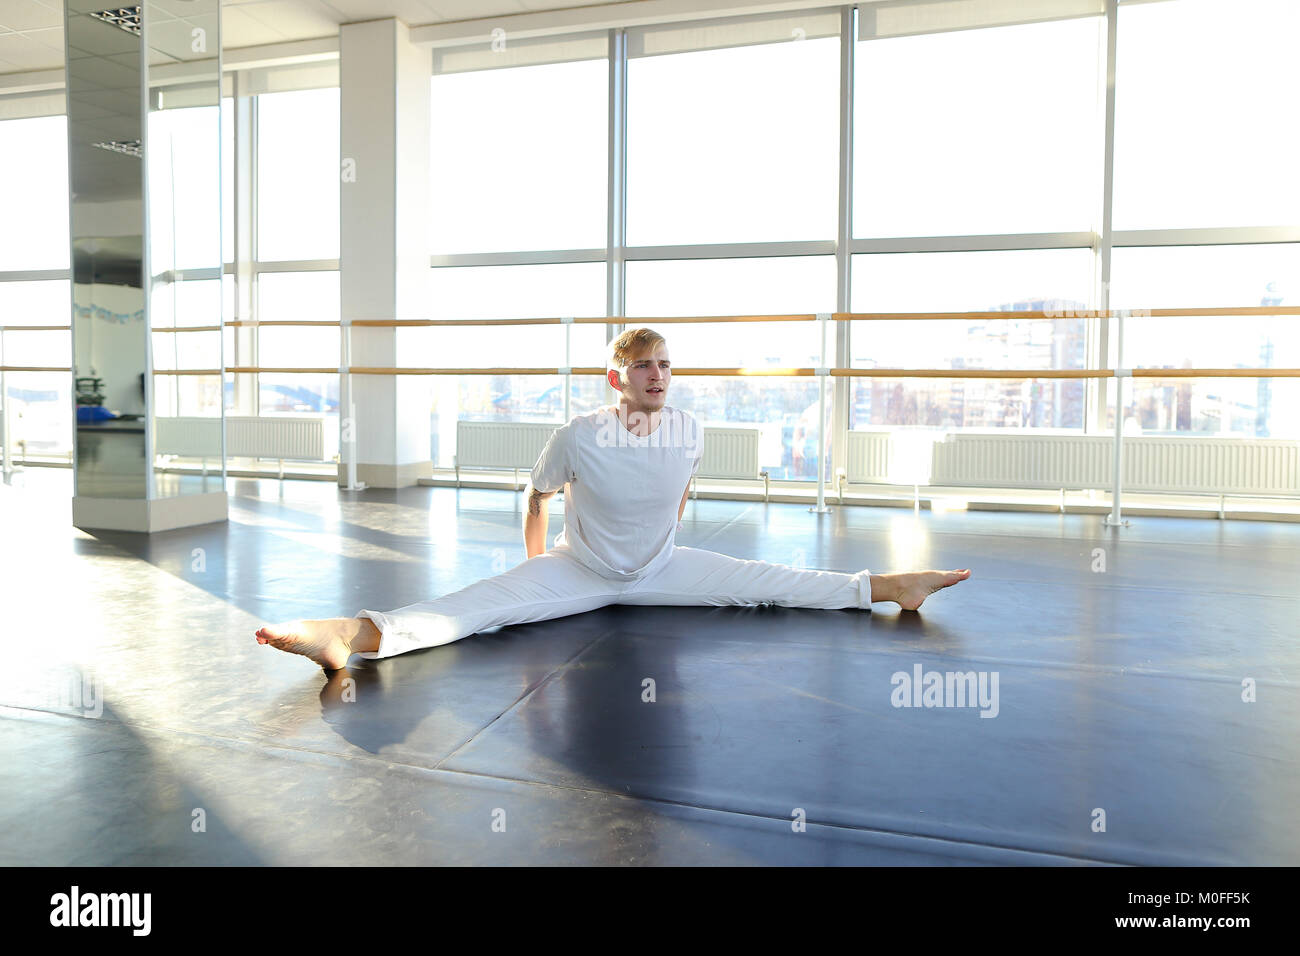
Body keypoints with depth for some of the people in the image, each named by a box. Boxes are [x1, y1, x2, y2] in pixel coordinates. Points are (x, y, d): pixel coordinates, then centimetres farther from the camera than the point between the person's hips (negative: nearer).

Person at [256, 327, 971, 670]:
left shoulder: (690, 431, -11)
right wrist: (538, 563, 5)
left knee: (767, 581, -4)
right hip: (577, 572, -3)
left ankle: (885, 587, 7)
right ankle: (356, 635, -43)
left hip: (662, 570, 3)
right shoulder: (579, 436, -21)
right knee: (483, 604, -26)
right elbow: (537, 495, -2)